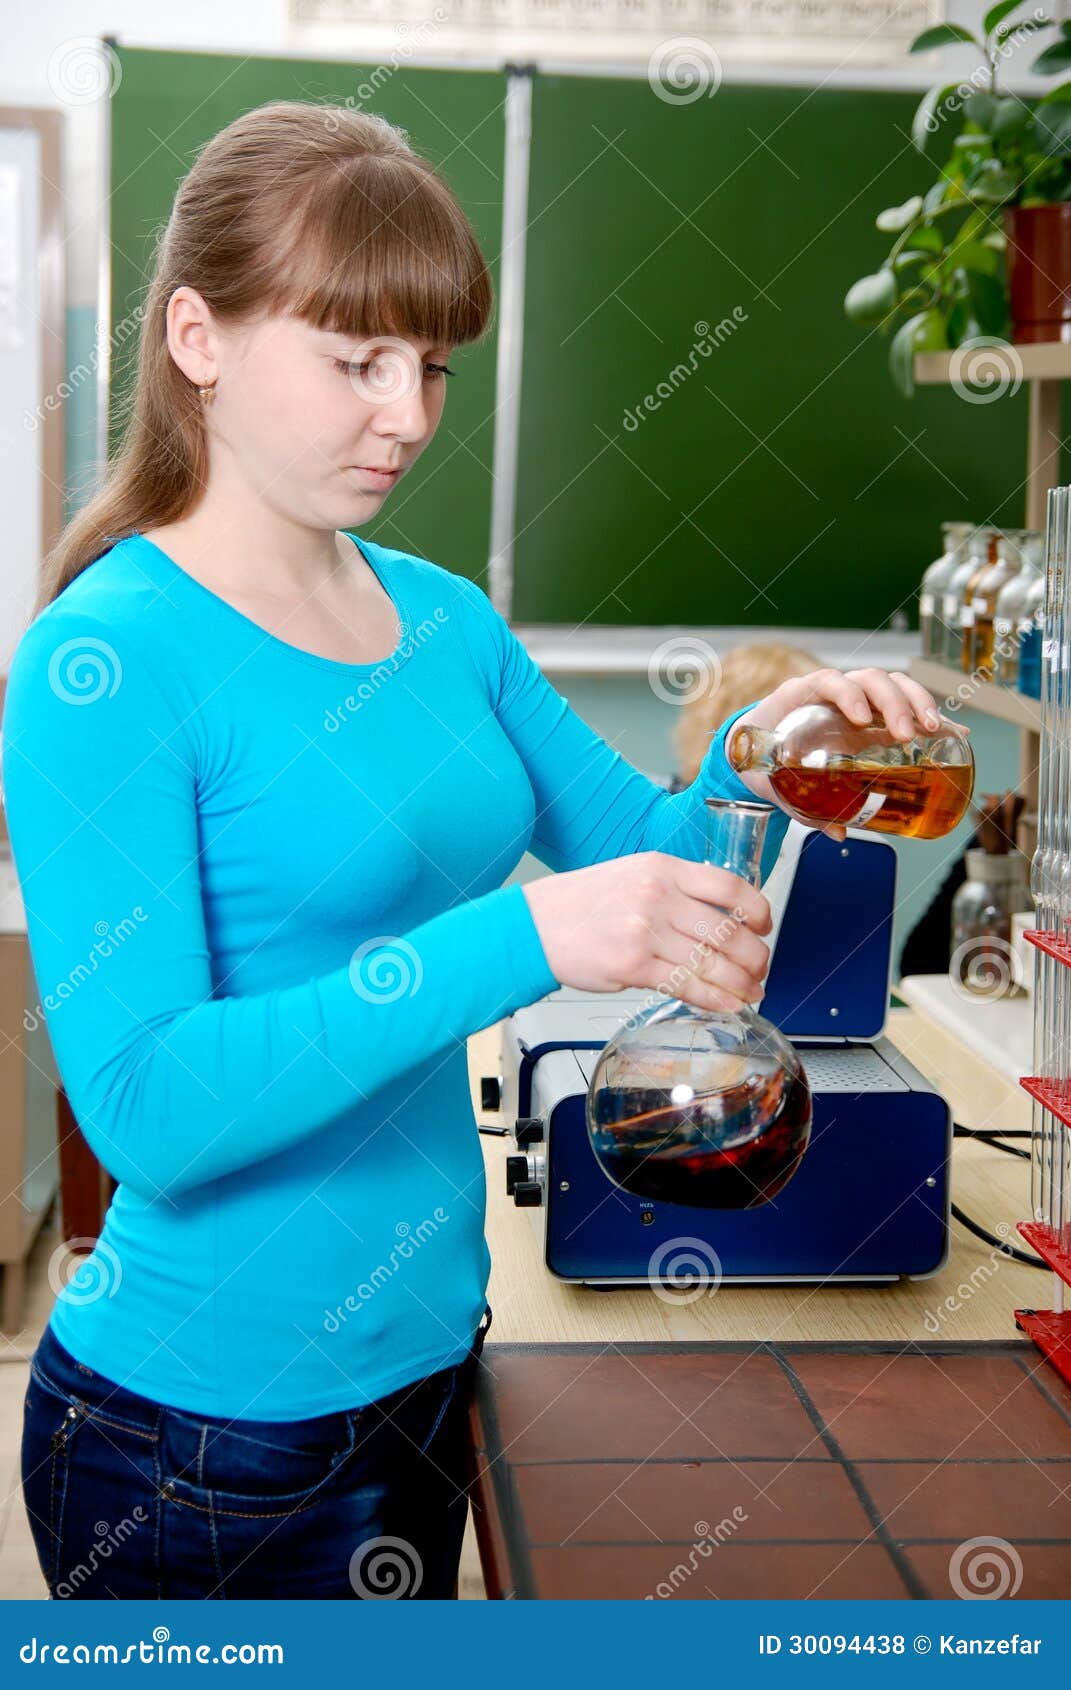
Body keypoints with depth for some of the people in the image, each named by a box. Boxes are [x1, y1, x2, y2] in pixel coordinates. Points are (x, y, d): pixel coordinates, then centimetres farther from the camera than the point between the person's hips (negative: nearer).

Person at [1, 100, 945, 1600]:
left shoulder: (444, 618, 3)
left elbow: (649, 855, 11)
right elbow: (144, 1107, -25)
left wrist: (754, 759, -11)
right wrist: (521, 942, -33)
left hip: (423, 1351, 7)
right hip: (211, 1421, -6)